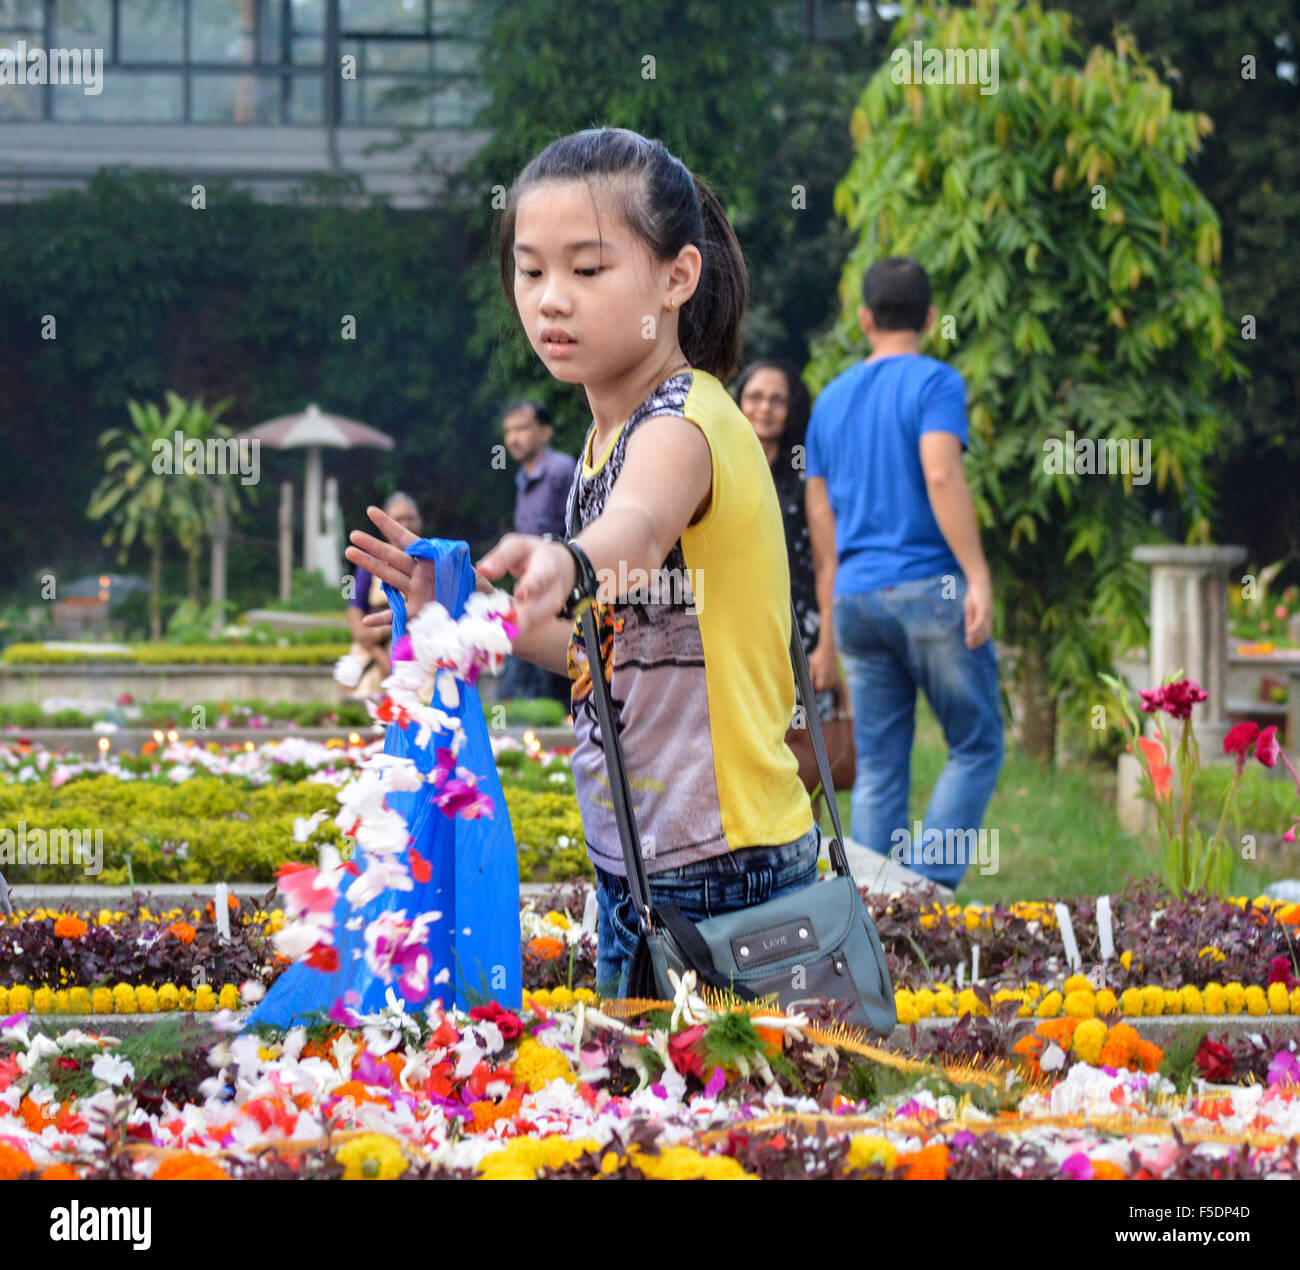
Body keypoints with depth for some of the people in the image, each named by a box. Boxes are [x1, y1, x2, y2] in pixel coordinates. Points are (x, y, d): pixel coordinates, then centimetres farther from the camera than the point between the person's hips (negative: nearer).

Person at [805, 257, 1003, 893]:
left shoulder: (831, 398, 16)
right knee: (976, 749, 3)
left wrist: (828, 635, 20)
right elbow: (941, 476, -18)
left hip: (857, 600, 5)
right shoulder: (935, 382, -2)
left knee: (878, 770, 7)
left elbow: (822, 525, 17)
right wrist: (978, 578, -20)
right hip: (930, 588, -5)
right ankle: (927, 888, -12)